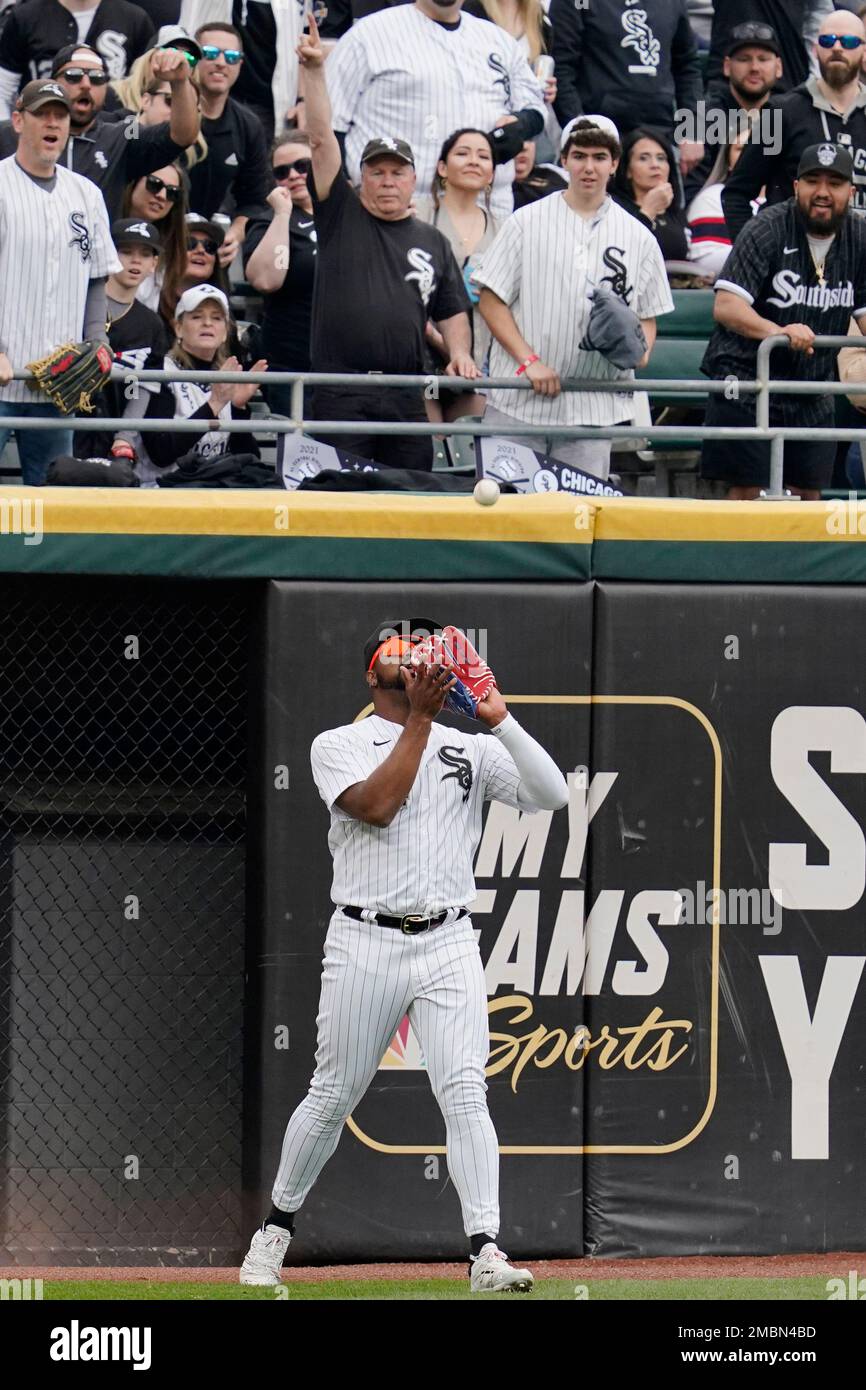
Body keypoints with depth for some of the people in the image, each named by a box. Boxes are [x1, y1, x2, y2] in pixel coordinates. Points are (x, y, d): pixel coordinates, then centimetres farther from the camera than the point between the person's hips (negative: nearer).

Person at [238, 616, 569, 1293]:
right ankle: (278, 1225, 26)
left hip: (449, 945, 1)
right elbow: (377, 805, -16)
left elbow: (551, 794, -4)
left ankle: (485, 1251, -15)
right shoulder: (338, 745, 4)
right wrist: (420, 717, -14)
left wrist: (499, 717, -12)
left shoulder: (471, 749, 11)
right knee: (332, 1096, 6)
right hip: (365, 944, -1)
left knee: (465, 1093, -11)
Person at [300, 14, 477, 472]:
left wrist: (459, 353, 1)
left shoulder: (432, 242, 16)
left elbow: (451, 312, 20)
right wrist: (313, 71, -9)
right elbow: (322, 139, -1)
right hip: (339, 391, -3)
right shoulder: (341, 216, 7)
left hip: (406, 395, 3)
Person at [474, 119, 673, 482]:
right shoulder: (527, 223, 5)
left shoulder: (639, 238, 11)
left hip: (593, 409, 2)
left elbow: (648, 316, 16)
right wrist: (530, 361, -9)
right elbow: (491, 300, 2)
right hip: (519, 404, -2)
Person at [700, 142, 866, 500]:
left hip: (812, 392, 5)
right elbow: (726, 306, -18)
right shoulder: (767, 230, -11)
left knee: (809, 494, 4)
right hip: (747, 378, -5)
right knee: (746, 491, -8)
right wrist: (779, 332, -36)